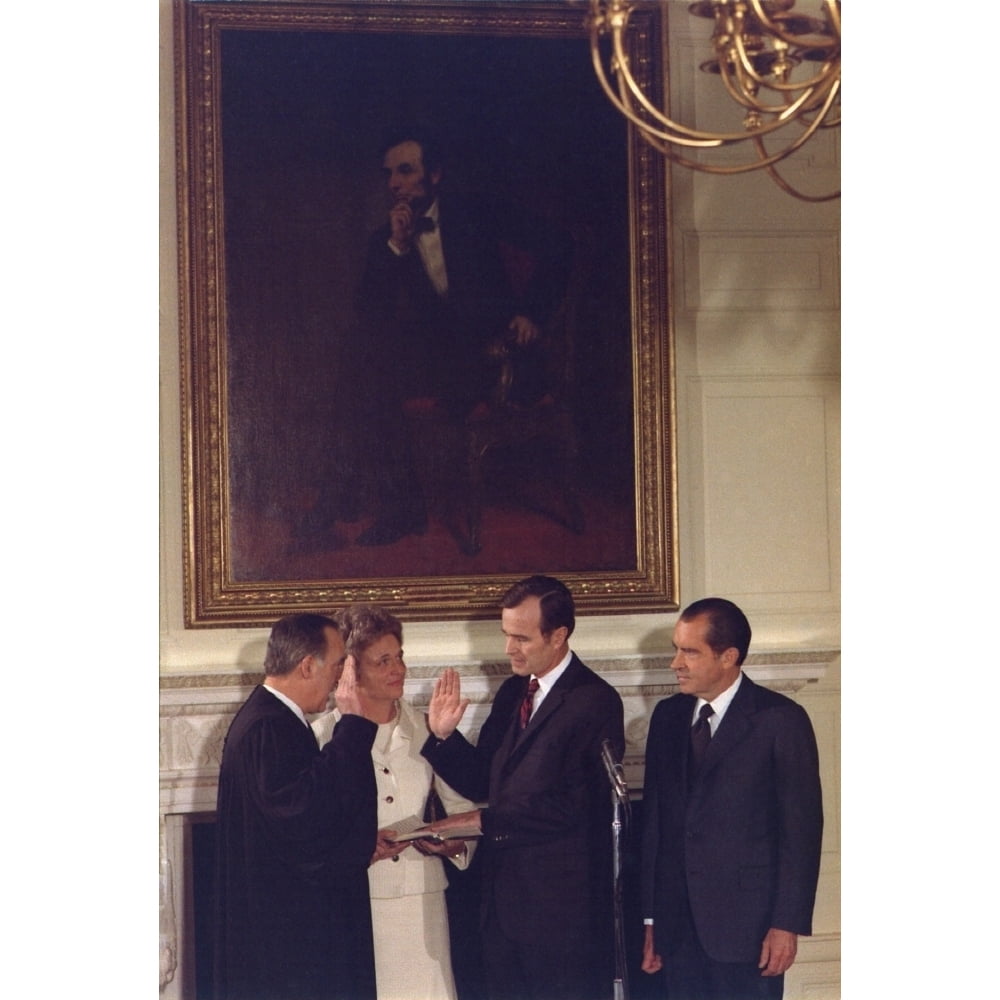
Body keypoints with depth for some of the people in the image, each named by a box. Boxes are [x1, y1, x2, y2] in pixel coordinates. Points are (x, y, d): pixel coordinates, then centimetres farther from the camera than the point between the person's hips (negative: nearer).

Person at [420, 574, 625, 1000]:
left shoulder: (595, 702, -12)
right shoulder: (511, 693, 12)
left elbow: (573, 806, -18)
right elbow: (481, 781, 12)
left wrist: (486, 821, -15)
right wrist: (444, 735, -5)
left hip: (562, 905, -7)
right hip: (504, 899, 7)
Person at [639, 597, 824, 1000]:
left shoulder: (781, 720, -6)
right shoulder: (668, 716, 10)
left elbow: (801, 827, -7)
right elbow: (653, 819, 12)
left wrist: (788, 923, -11)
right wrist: (651, 918, 10)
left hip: (745, 920, -5)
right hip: (677, 922, 5)